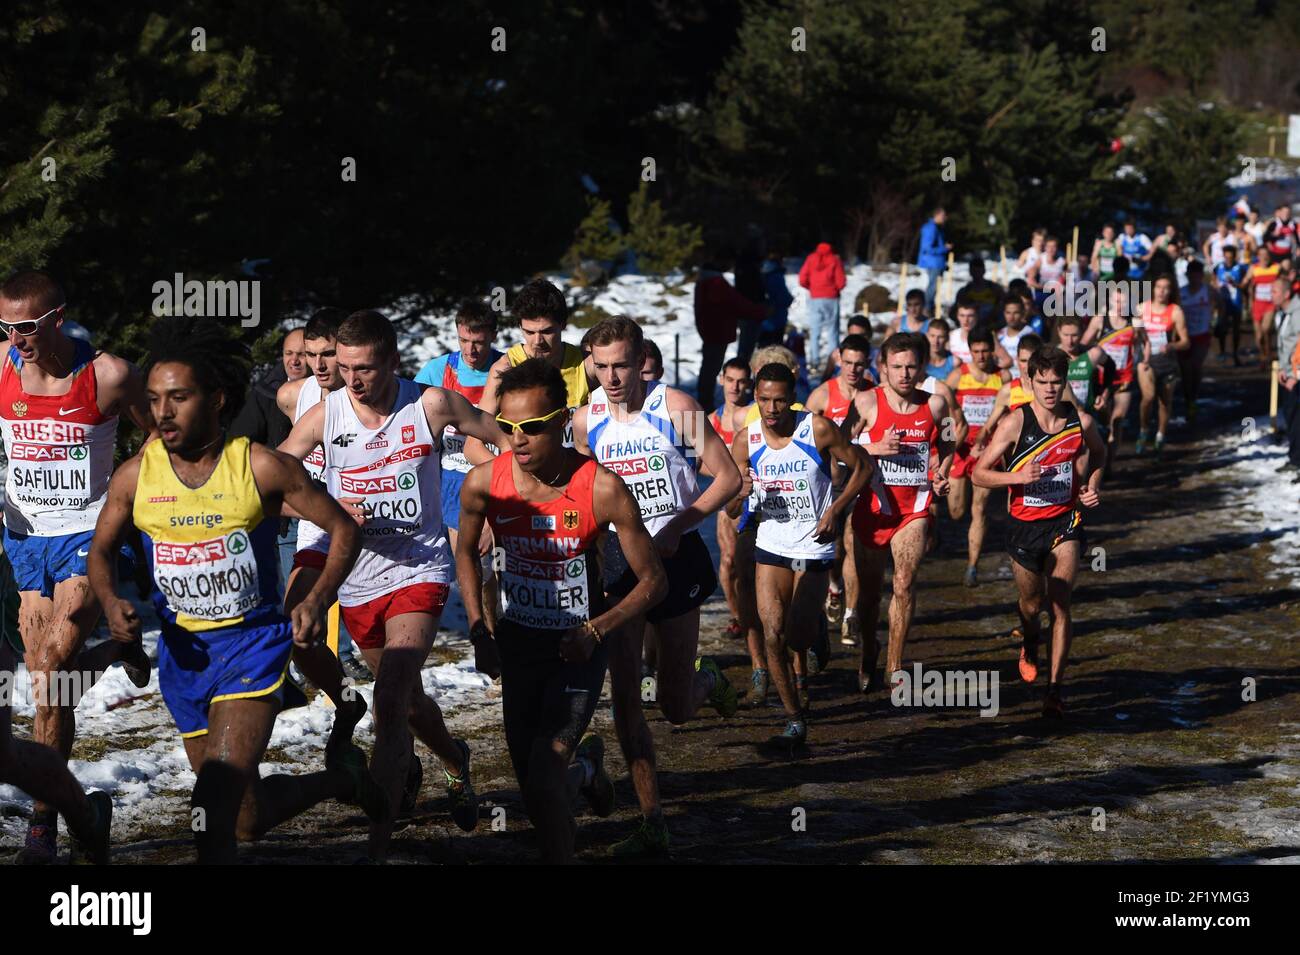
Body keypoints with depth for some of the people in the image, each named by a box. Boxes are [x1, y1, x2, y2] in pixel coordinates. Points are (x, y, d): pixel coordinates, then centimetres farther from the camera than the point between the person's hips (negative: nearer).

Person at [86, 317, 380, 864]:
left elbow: (342, 530, -3)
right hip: (184, 650, 4)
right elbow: (101, 549, 11)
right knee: (248, 818, 16)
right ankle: (343, 779, 45)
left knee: (217, 794, -25)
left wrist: (318, 600, -18)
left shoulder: (261, 468, -13)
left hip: (254, 641, -4)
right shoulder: (136, 476, -5)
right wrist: (112, 602, -11)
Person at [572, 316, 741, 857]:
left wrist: (680, 524, -19)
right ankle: (652, 826, 0)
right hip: (618, 563, 3)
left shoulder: (675, 407, -10)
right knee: (624, 698, -6)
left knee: (676, 709, 3)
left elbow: (729, 478, -8)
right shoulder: (585, 421, 0)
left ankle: (707, 680, 40)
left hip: (676, 555, -3)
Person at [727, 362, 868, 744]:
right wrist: (742, 493, -23)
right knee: (773, 634, -8)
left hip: (813, 546, -2)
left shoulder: (818, 429, -13)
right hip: (771, 546, 2)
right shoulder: (746, 442, -5)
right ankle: (795, 718, 5)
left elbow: (861, 467, -1)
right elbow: (731, 511, 1)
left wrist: (835, 511, -12)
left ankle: (818, 638, 37)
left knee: (797, 636, -3)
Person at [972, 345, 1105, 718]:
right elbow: (979, 474, -9)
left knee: (1059, 604, -13)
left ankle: (1054, 689, -9)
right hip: (1025, 524, 0)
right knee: (1031, 605, 15)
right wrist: (1018, 476, -25)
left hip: (1065, 522, 0)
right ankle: (1029, 643, 51)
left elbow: (1098, 454, 20)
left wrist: (1093, 486, 2)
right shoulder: (1015, 423, -12)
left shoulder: (1082, 422, -4)